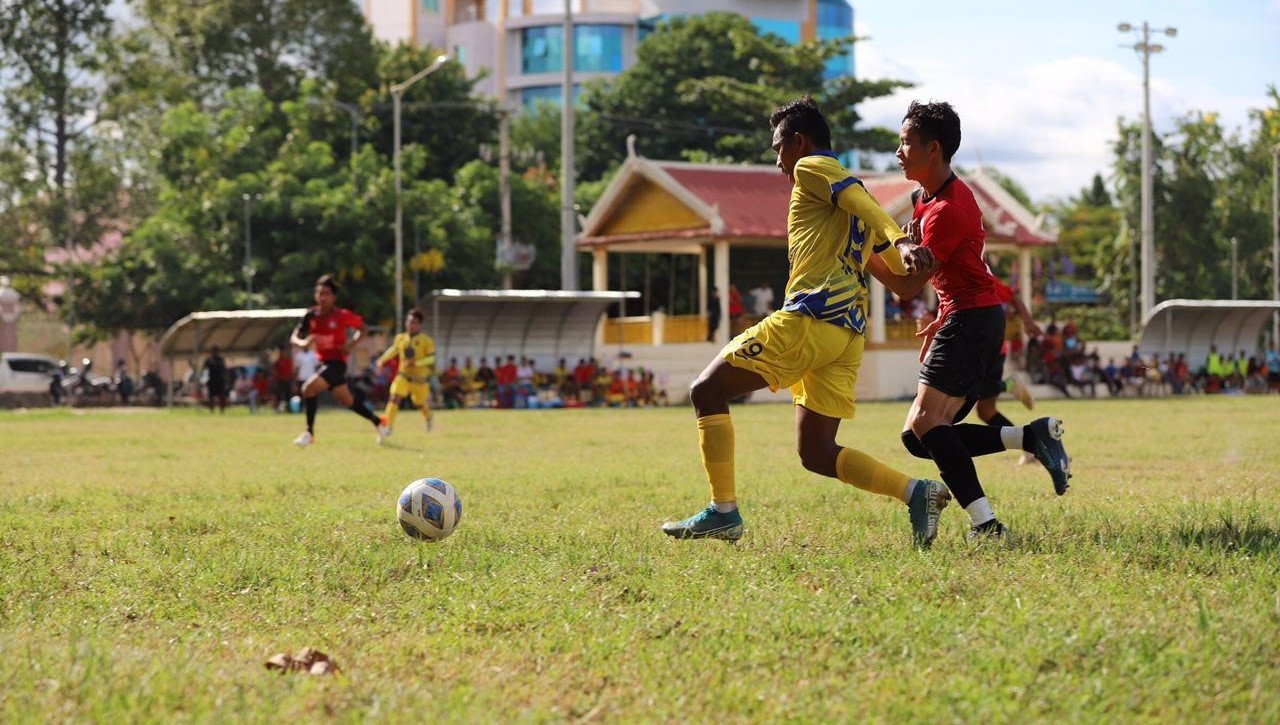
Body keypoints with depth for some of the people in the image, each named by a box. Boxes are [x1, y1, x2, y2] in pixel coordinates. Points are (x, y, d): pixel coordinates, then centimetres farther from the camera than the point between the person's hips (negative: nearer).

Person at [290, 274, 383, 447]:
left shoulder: (342, 315, -14)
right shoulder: (311, 315, -2)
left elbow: (362, 328, 2)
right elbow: (294, 338, -3)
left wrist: (352, 344, -15)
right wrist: (302, 343, -27)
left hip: (337, 363, -6)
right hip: (323, 363, 6)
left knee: (309, 388, -24)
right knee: (346, 401, 19)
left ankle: (309, 432, -14)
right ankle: (378, 422, 40)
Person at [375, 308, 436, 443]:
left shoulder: (426, 341, -12)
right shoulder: (400, 338, 2)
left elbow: (431, 358, -16)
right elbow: (393, 350, 21)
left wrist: (416, 363, -30)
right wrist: (382, 360, 10)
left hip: (420, 378, -2)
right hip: (403, 375, 2)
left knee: (420, 404, 13)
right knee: (394, 398, -19)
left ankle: (428, 417, 50)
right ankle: (386, 426, -23)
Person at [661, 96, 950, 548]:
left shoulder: (812, 168, 4)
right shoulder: (845, 187, 29)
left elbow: (864, 202, -17)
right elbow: (897, 268, 22)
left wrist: (902, 245, -30)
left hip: (810, 319, -9)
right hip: (849, 332, 9)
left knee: (707, 390, 1)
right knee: (816, 453, 11)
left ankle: (723, 511, -5)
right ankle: (915, 492, -4)